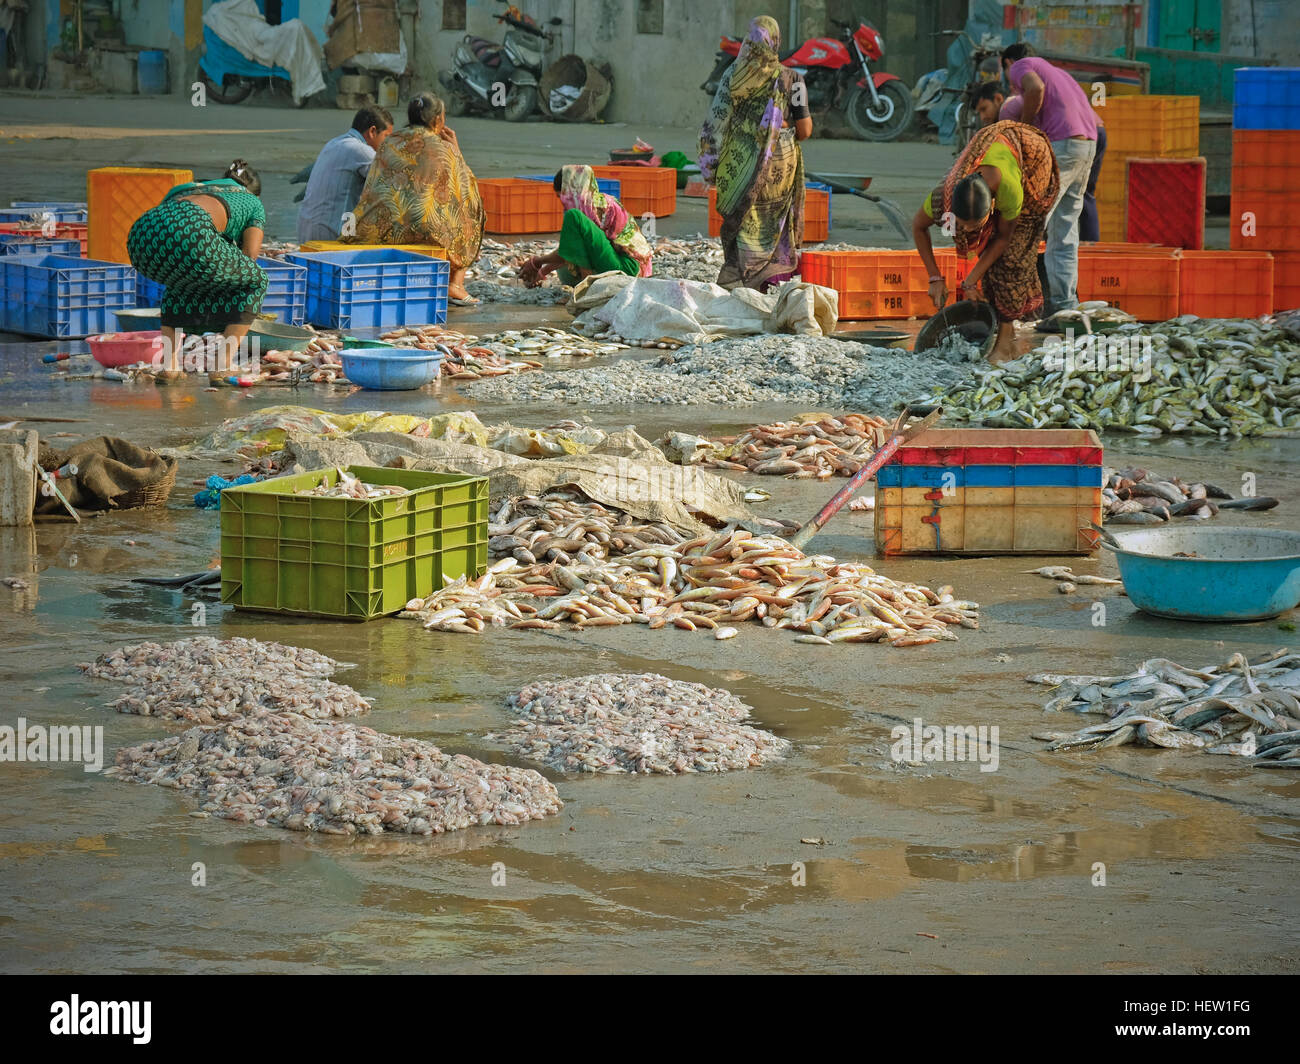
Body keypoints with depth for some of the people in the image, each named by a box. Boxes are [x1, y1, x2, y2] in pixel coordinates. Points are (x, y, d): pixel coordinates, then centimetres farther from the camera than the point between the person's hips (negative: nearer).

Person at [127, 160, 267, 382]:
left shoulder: (186, 189, 44)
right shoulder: (253, 203, 32)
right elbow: (250, 256, 18)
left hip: (142, 233, 5)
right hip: (191, 235, -5)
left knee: (180, 283, 38)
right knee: (255, 282, 21)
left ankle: (170, 364, 21)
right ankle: (223, 366, 10)